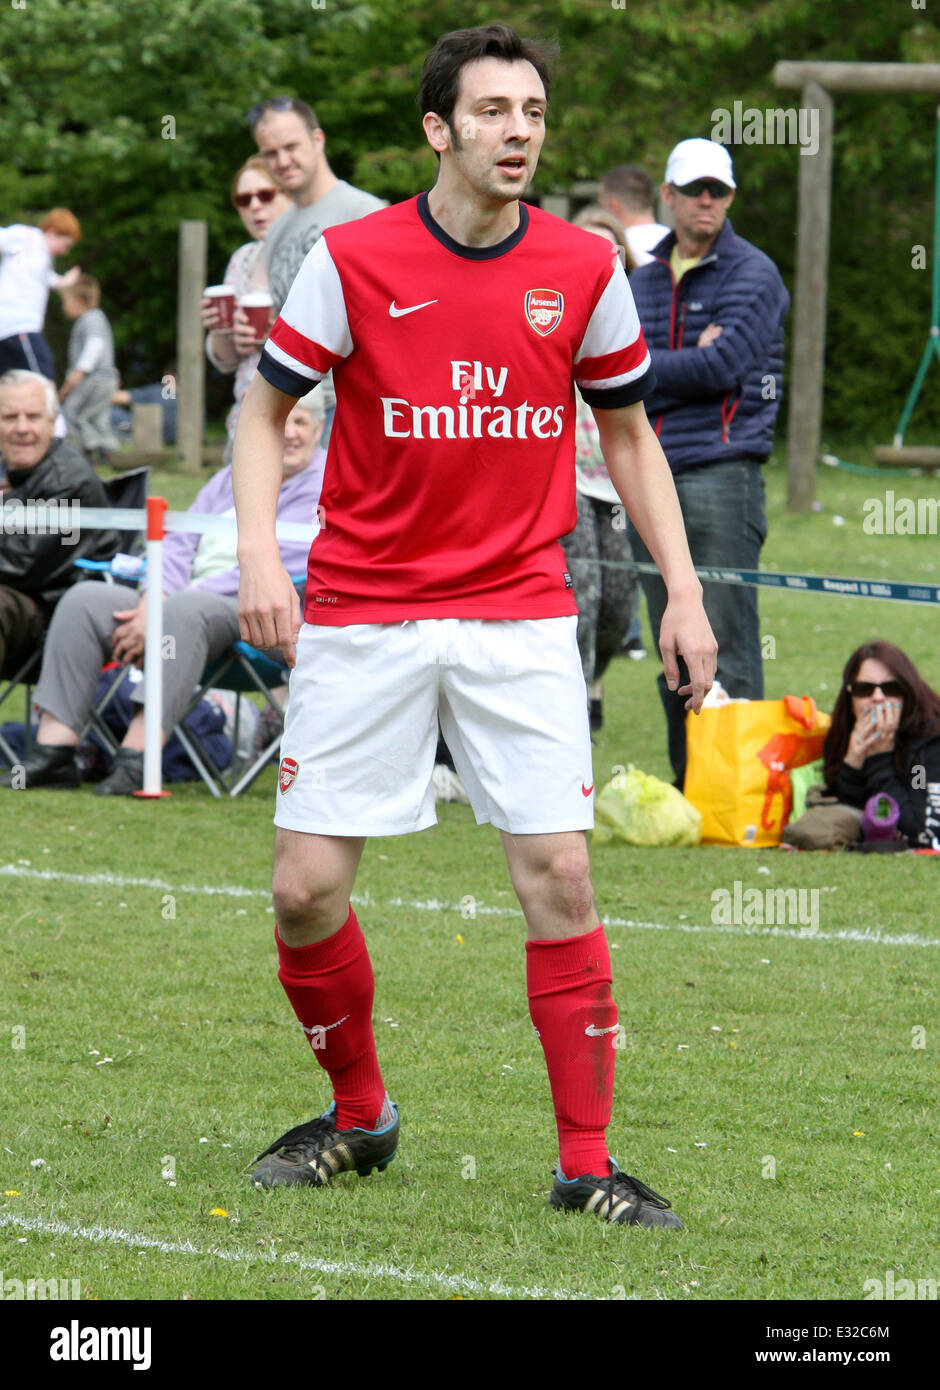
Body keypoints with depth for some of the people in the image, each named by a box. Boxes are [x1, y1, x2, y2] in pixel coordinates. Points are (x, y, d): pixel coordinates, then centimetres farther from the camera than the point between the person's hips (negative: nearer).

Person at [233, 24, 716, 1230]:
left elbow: (628, 435, 12)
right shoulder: (353, 260, -6)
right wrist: (257, 553, -12)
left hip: (522, 612, 1)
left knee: (558, 871, -9)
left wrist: (682, 590, 5)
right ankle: (357, 1116, 21)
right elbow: (265, 408, 3)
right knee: (307, 889, -3)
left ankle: (585, 1164, -1)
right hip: (361, 618, -1)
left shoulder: (584, 270, 0)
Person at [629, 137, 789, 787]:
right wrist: (690, 360, -10)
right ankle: (685, 782, 15)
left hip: (721, 471, -6)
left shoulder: (753, 275, 0)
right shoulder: (644, 278, 17)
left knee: (726, 637, -10)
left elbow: (723, 367, -12)